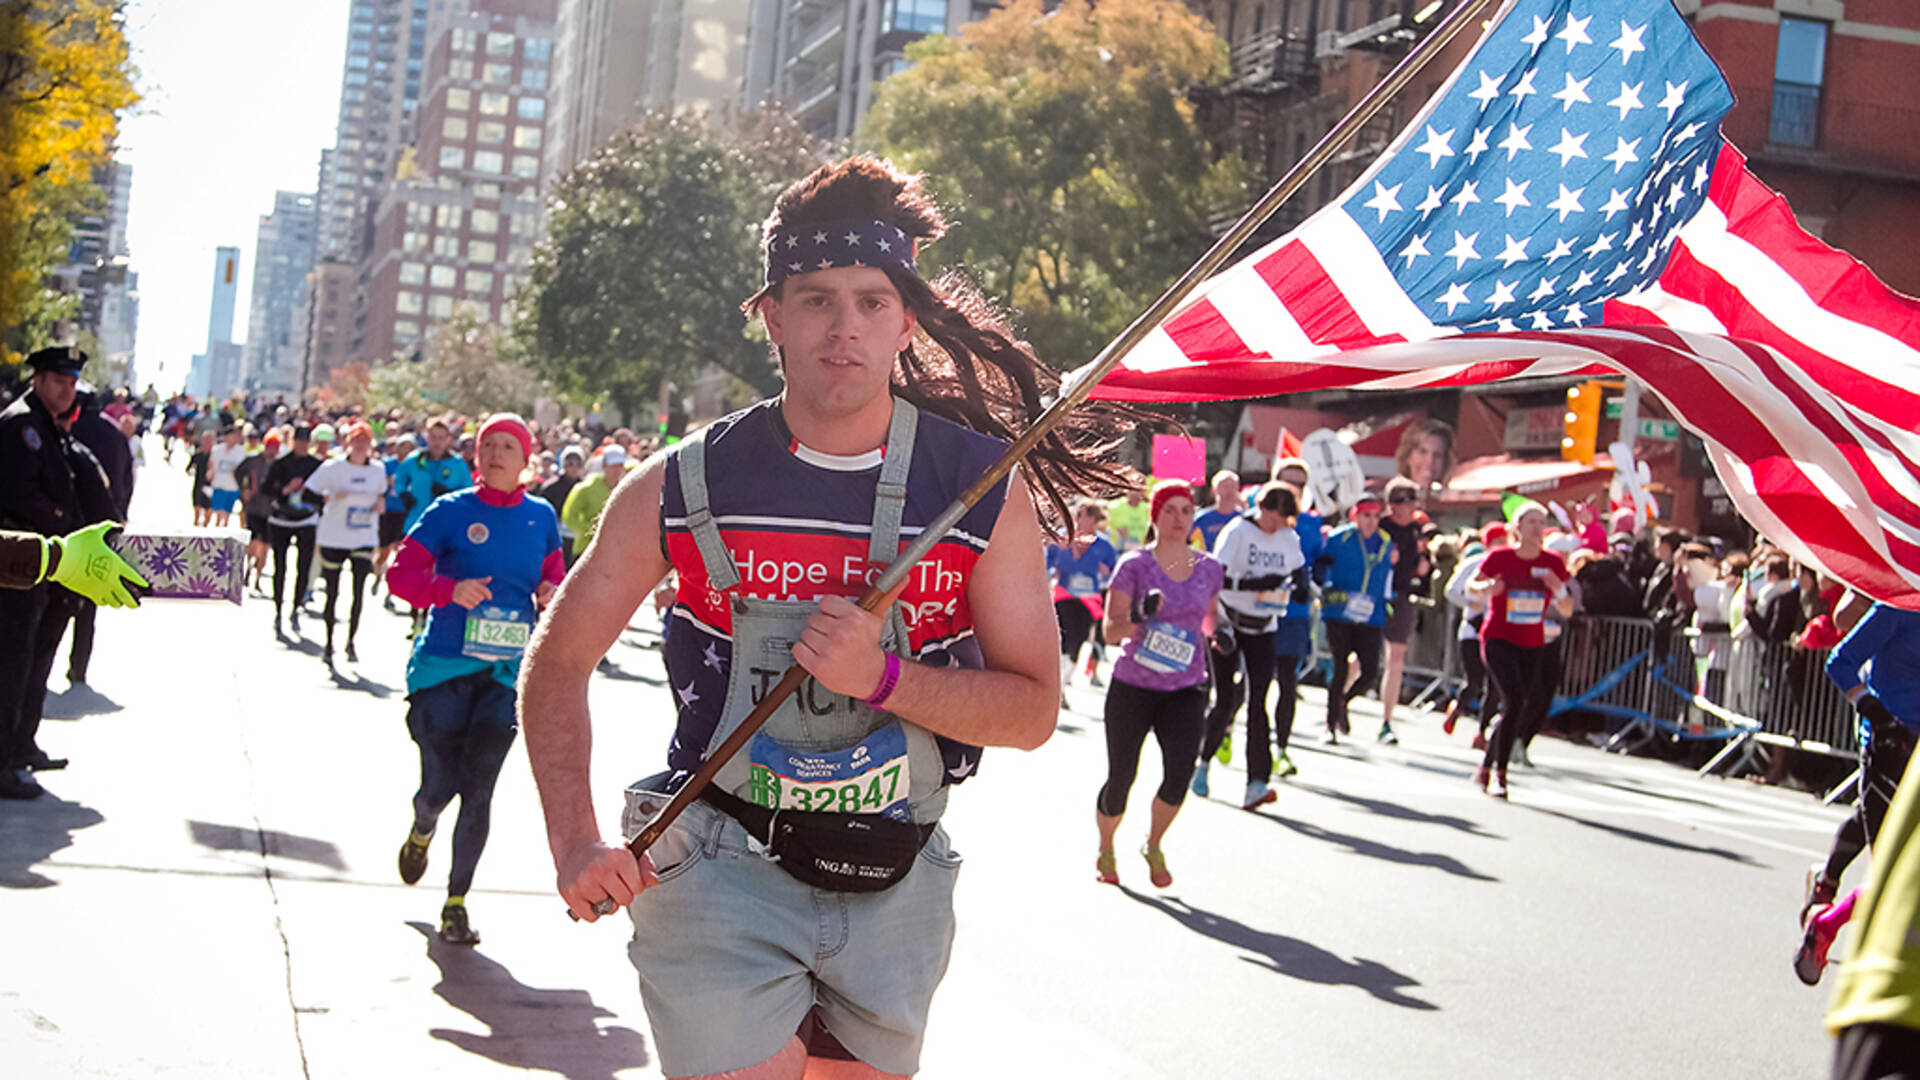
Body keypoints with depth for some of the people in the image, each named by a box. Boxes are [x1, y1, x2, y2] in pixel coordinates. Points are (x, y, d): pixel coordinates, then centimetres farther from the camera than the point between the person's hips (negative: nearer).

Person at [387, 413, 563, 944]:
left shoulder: (541, 517, 8)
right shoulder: (450, 511, -2)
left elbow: (553, 576, 20)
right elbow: (401, 574, -4)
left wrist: (553, 593, -4)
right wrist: (451, 589, -22)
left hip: (508, 671, 2)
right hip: (444, 666, -2)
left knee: (479, 788, -4)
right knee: (439, 785, -1)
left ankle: (456, 903, 8)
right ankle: (422, 830, 38)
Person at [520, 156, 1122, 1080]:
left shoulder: (987, 490, -3)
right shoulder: (686, 484, -4)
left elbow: (1033, 708, -2)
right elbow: (558, 662, 5)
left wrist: (884, 677, -19)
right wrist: (575, 846, -7)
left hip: (893, 890, 2)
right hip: (721, 874, -2)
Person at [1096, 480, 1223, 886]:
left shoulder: (1209, 569, 5)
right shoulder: (1134, 566, -6)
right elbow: (1110, 631, -10)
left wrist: (1218, 633, 1)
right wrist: (1139, 617, -30)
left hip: (1186, 688, 2)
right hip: (1133, 685, -2)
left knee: (1181, 768, -19)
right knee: (1121, 777, 3)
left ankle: (1153, 845, 7)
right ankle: (1105, 851, 31)